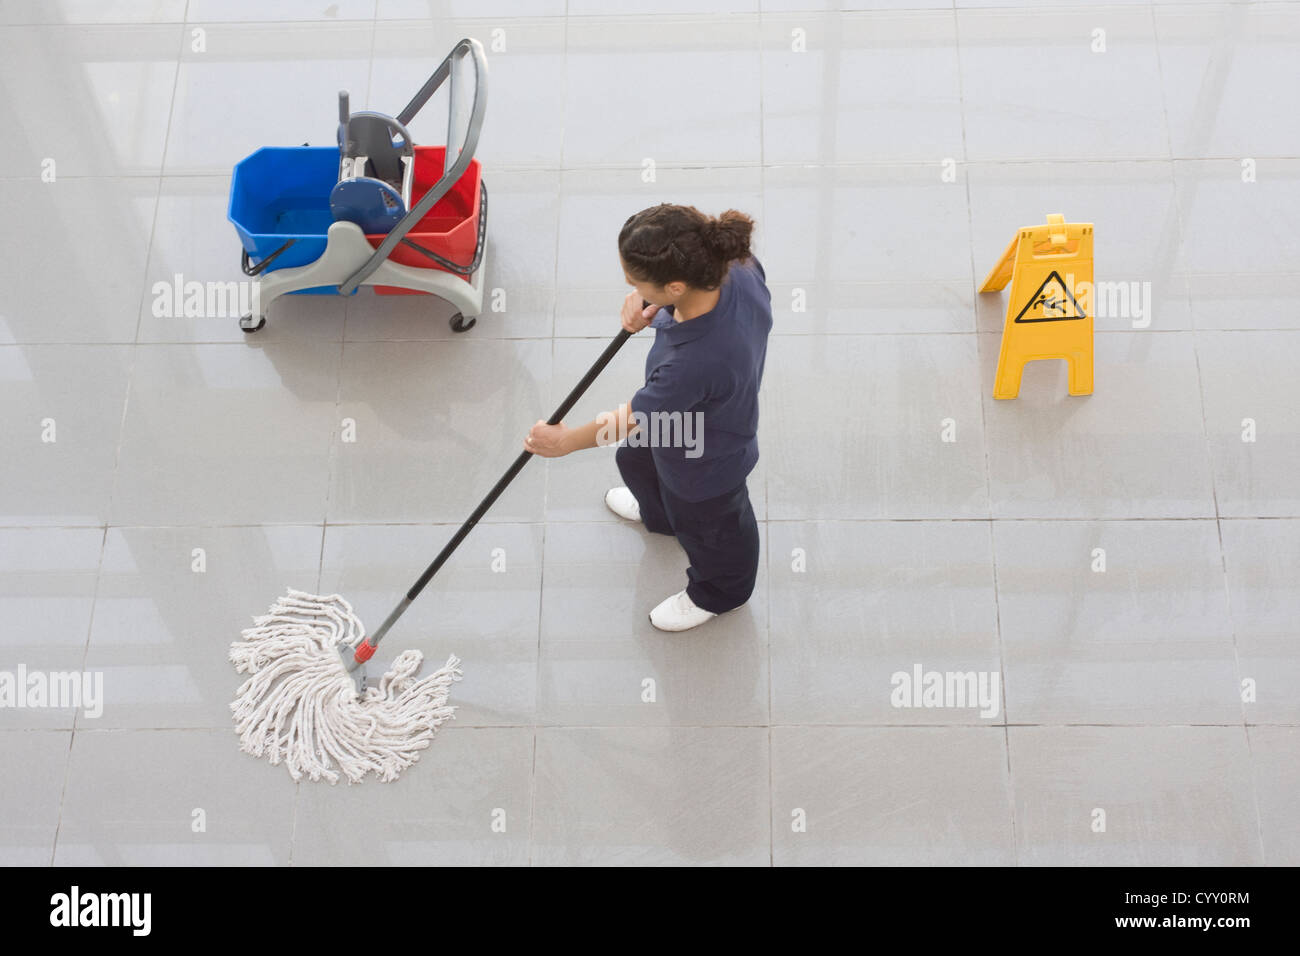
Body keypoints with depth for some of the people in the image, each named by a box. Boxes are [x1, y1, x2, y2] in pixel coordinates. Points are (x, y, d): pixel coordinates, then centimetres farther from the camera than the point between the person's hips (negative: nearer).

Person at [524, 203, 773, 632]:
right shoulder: (739, 267, -32)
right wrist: (647, 299, -25)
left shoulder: (691, 365, -50)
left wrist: (566, 441, -10)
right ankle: (658, 514, 74)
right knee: (635, 459, 37)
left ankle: (718, 594, 63)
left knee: (704, 526, 27)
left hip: (705, 468, -7)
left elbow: (632, 420, -30)